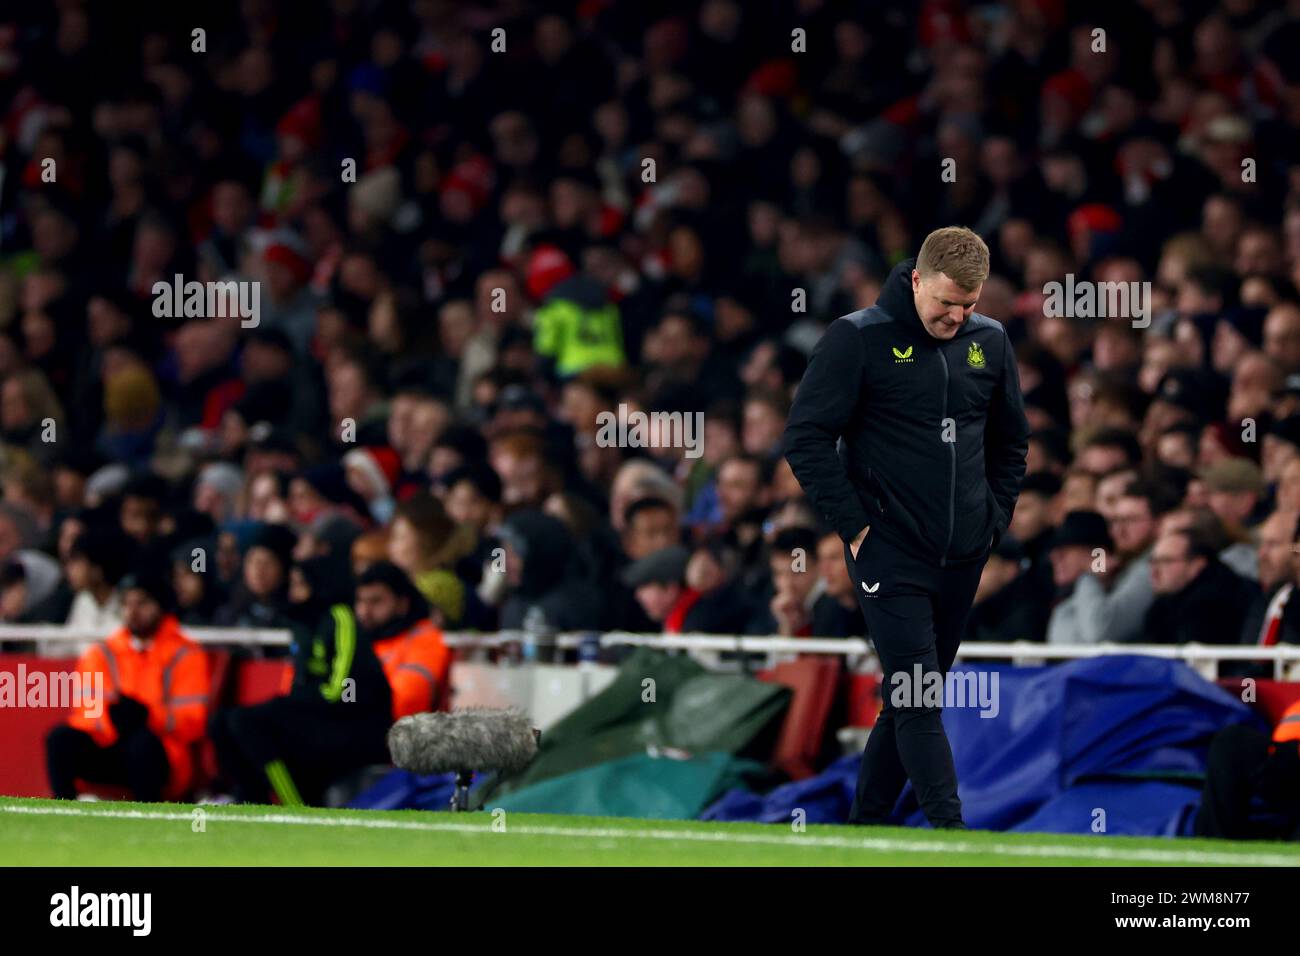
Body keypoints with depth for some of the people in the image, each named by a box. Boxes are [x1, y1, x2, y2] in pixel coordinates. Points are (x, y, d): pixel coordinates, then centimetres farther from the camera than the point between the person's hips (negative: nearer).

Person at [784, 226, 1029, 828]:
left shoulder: (989, 342, 8)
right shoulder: (859, 339, -8)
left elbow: (1011, 439, 22)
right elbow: (806, 437, -8)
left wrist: (995, 518, 11)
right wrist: (854, 526, -11)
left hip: (963, 556, 5)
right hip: (890, 554, -5)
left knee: (912, 700, 10)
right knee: (919, 698, -12)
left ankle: (865, 824, 19)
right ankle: (951, 832, -16)